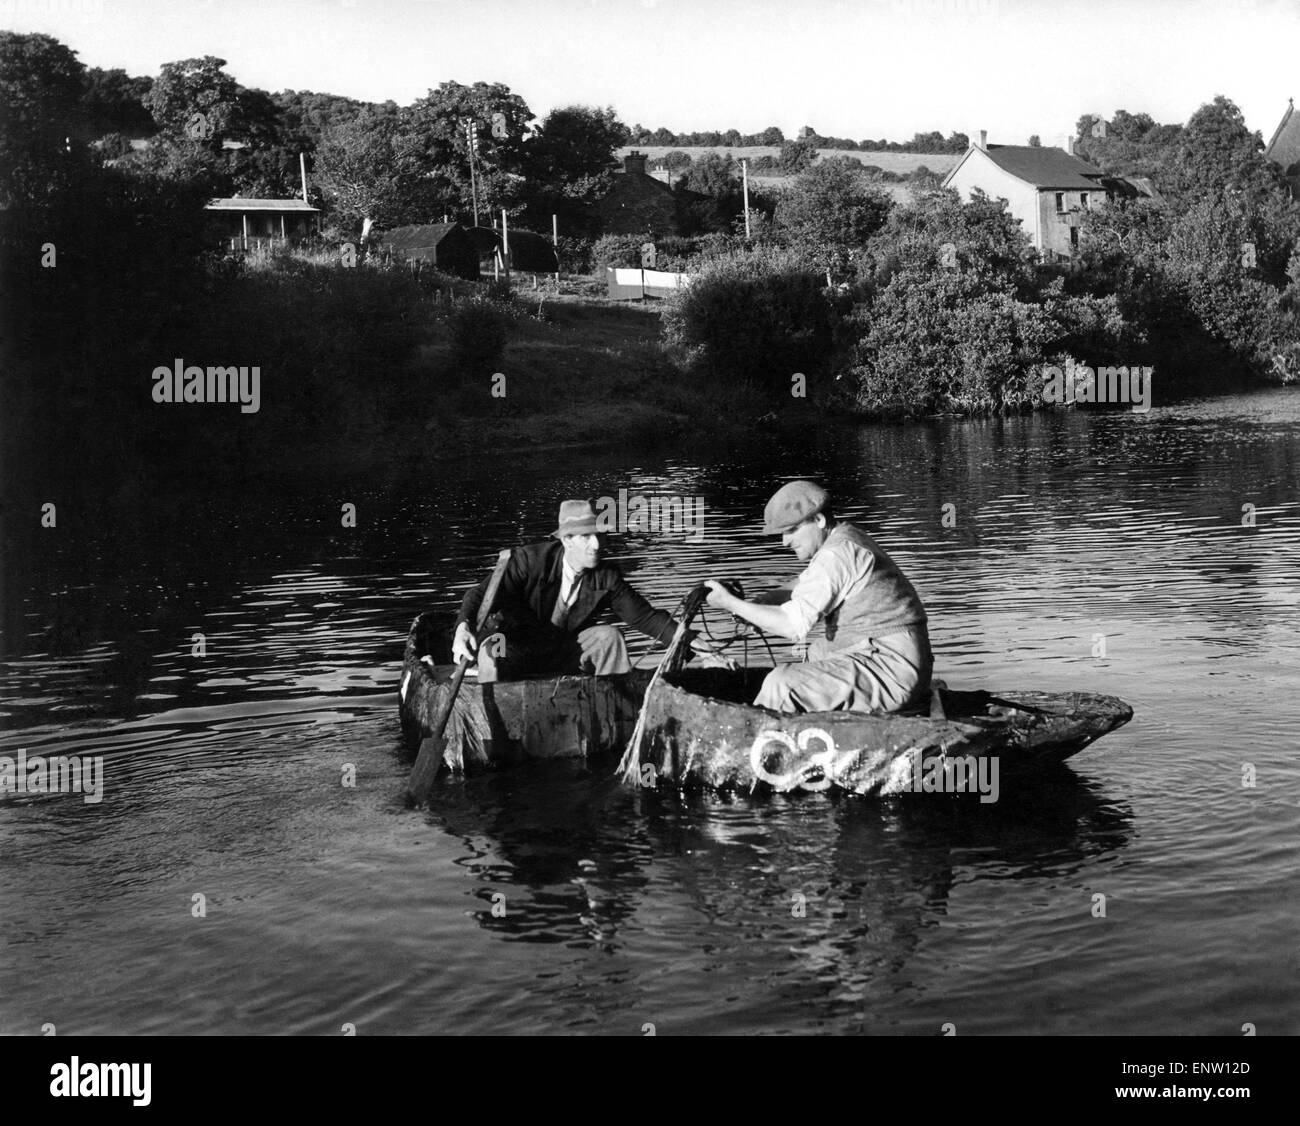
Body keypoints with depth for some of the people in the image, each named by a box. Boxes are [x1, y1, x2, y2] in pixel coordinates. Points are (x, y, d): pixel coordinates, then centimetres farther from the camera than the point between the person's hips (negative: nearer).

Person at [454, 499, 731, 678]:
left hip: (564, 656, 4)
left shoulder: (606, 579, -8)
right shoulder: (530, 560, -18)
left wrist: (698, 647, -15)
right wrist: (463, 628, -46)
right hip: (516, 651, -4)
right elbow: (481, 593, -23)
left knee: (608, 637, -19)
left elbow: (646, 618, -4)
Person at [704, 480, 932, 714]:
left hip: (891, 674, -11)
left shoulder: (836, 555, -17)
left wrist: (730, 603, -12)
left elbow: (793, 626, -21)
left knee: (782, 684, -18)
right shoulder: (847, 537, 14)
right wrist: (765, 601, 10)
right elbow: (808, 594, 28)